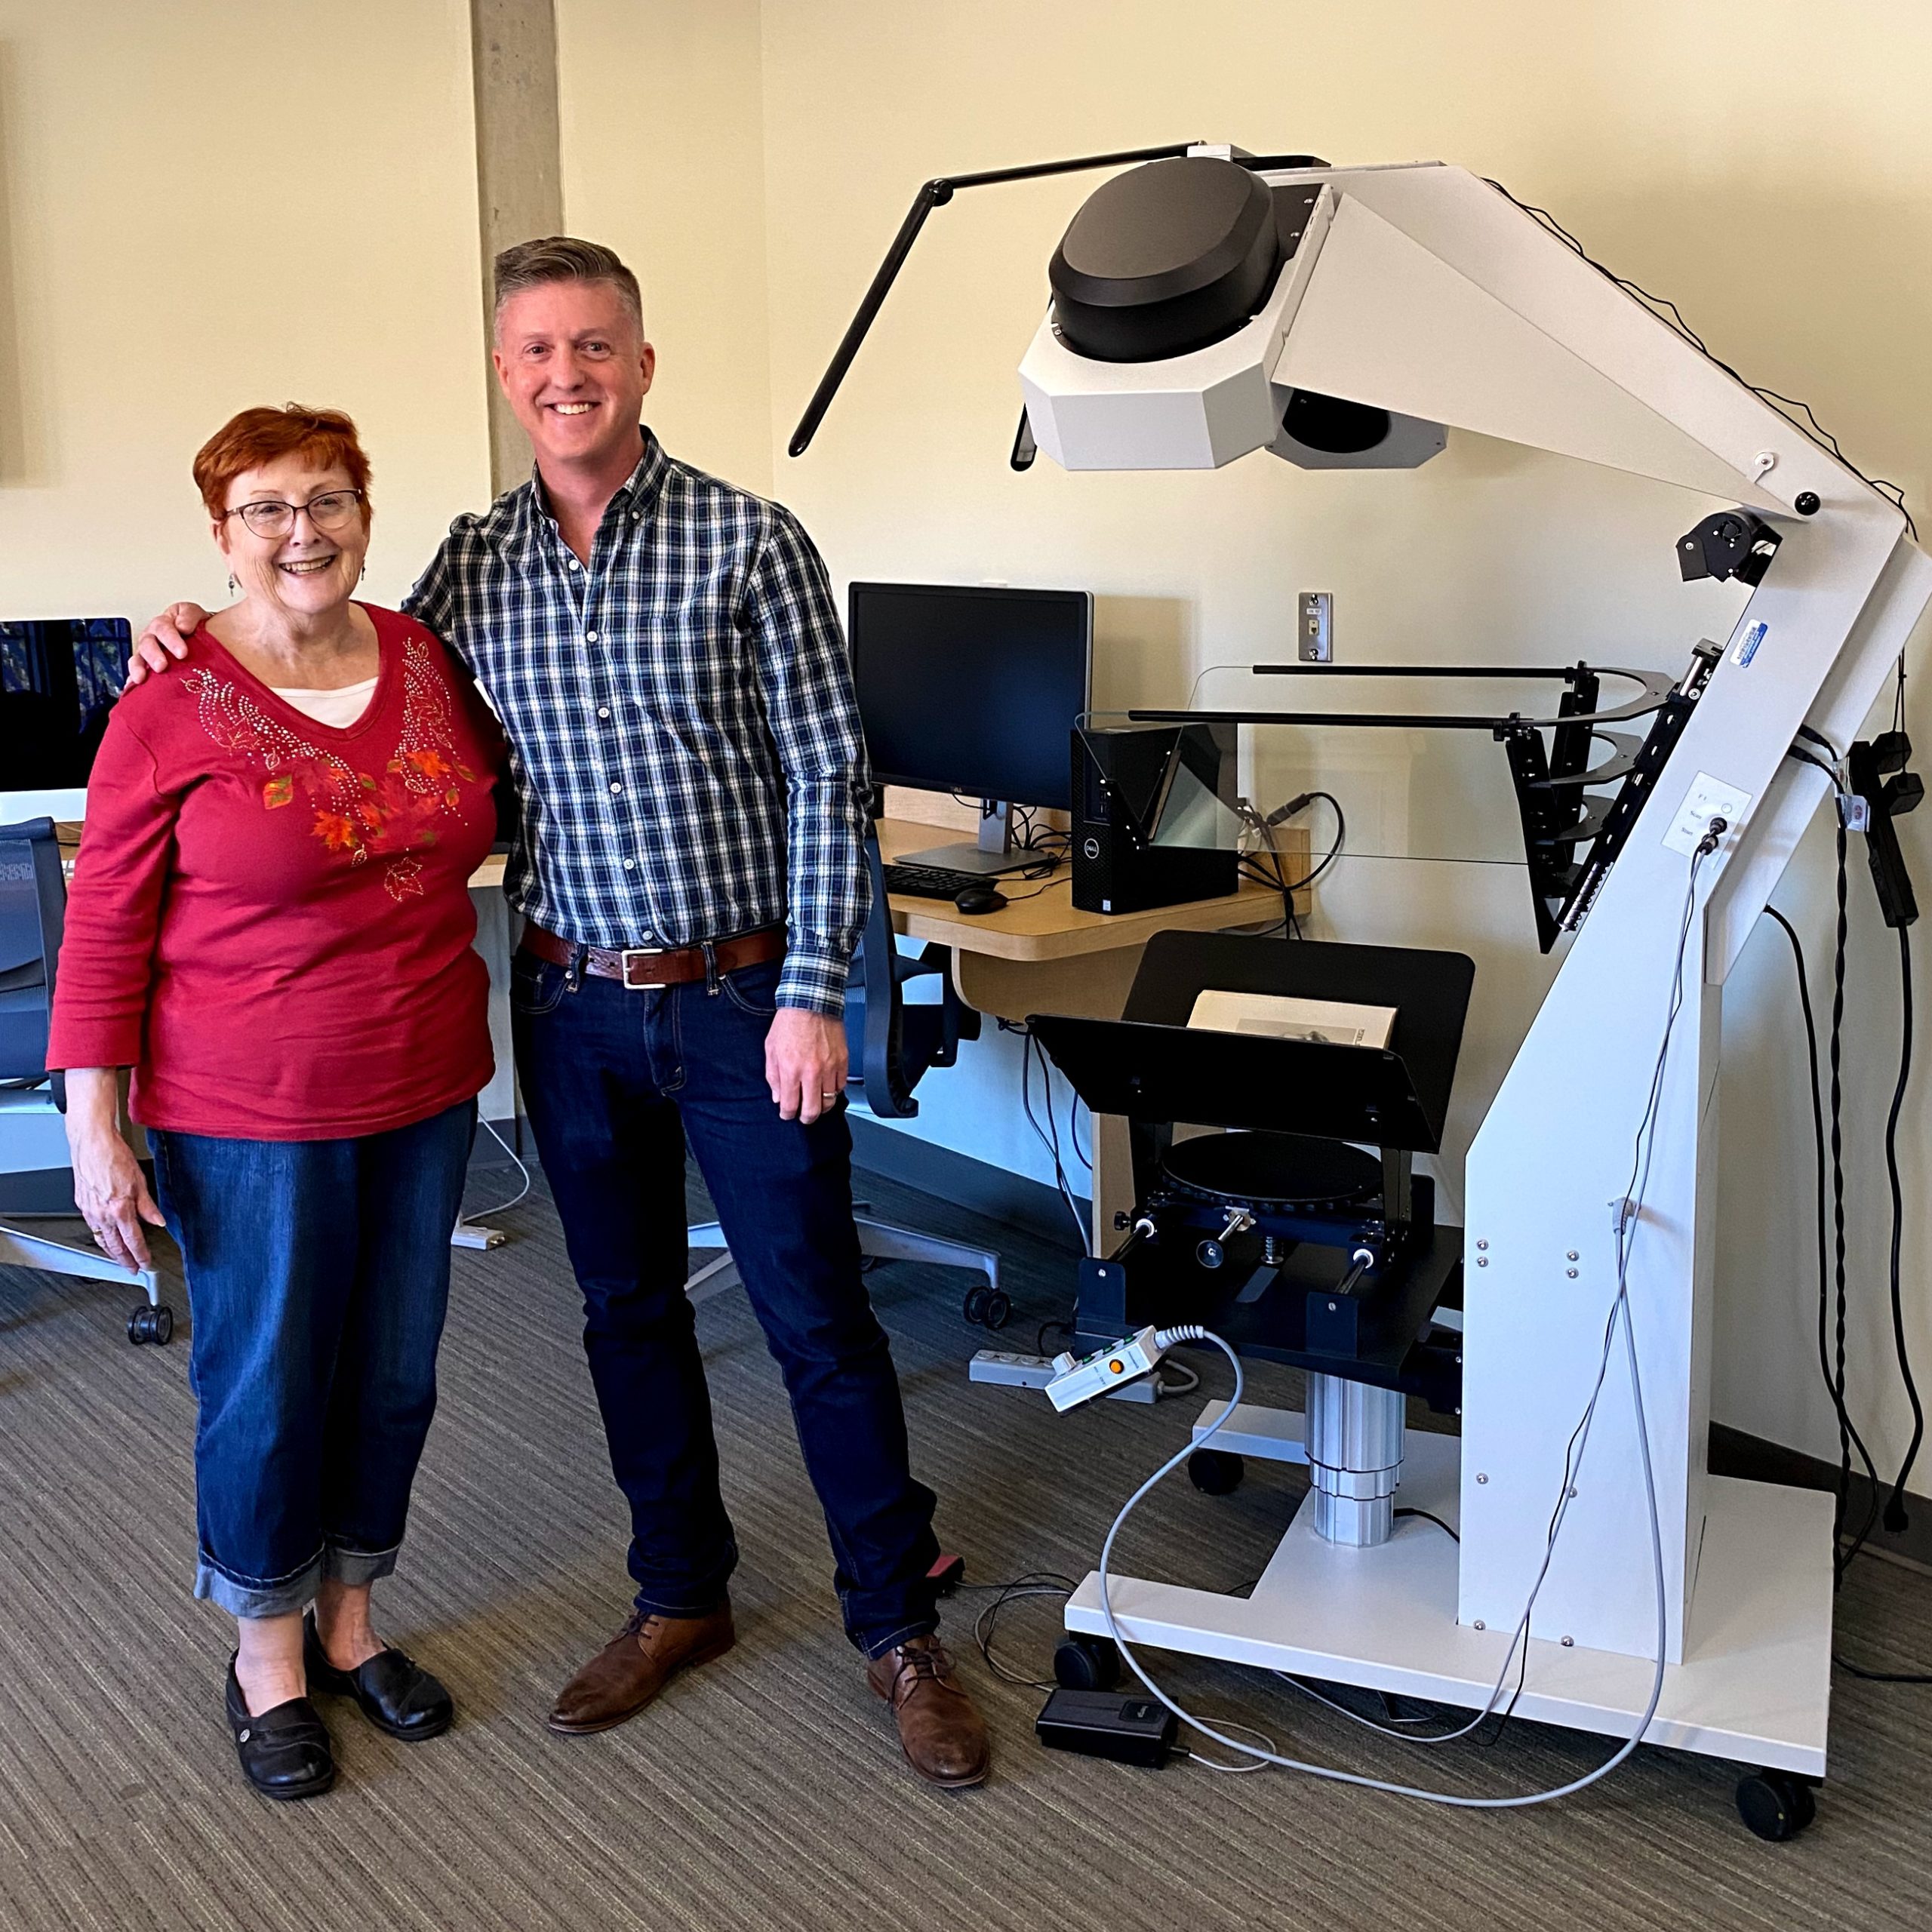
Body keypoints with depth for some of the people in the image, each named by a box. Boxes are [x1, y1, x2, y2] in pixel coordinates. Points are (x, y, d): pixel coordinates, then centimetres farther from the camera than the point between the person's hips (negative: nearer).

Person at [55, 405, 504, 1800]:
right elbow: (105, 930, -9)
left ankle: (348, 1620, 36)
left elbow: (491, 797, 22)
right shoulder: (172, 709, -12)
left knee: (395, 1373, 15)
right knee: (268, 1385, 8)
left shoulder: (427, 660, 2)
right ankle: (268, 1651, 30)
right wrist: (97, 1130, -11)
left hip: (425, 1096, 5)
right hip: (250, 1119, -5)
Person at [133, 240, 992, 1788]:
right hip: (572, 1006, 4)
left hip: (742, 999, -4)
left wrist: (813, 995, -13)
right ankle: (681, 1597, 33)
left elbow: (826, 776, -9)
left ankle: (899, 1627, 19)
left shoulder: (749, 540, -8)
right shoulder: (472, 563, 4)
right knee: (628, 1311, 15)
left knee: (818, 1317, 2)